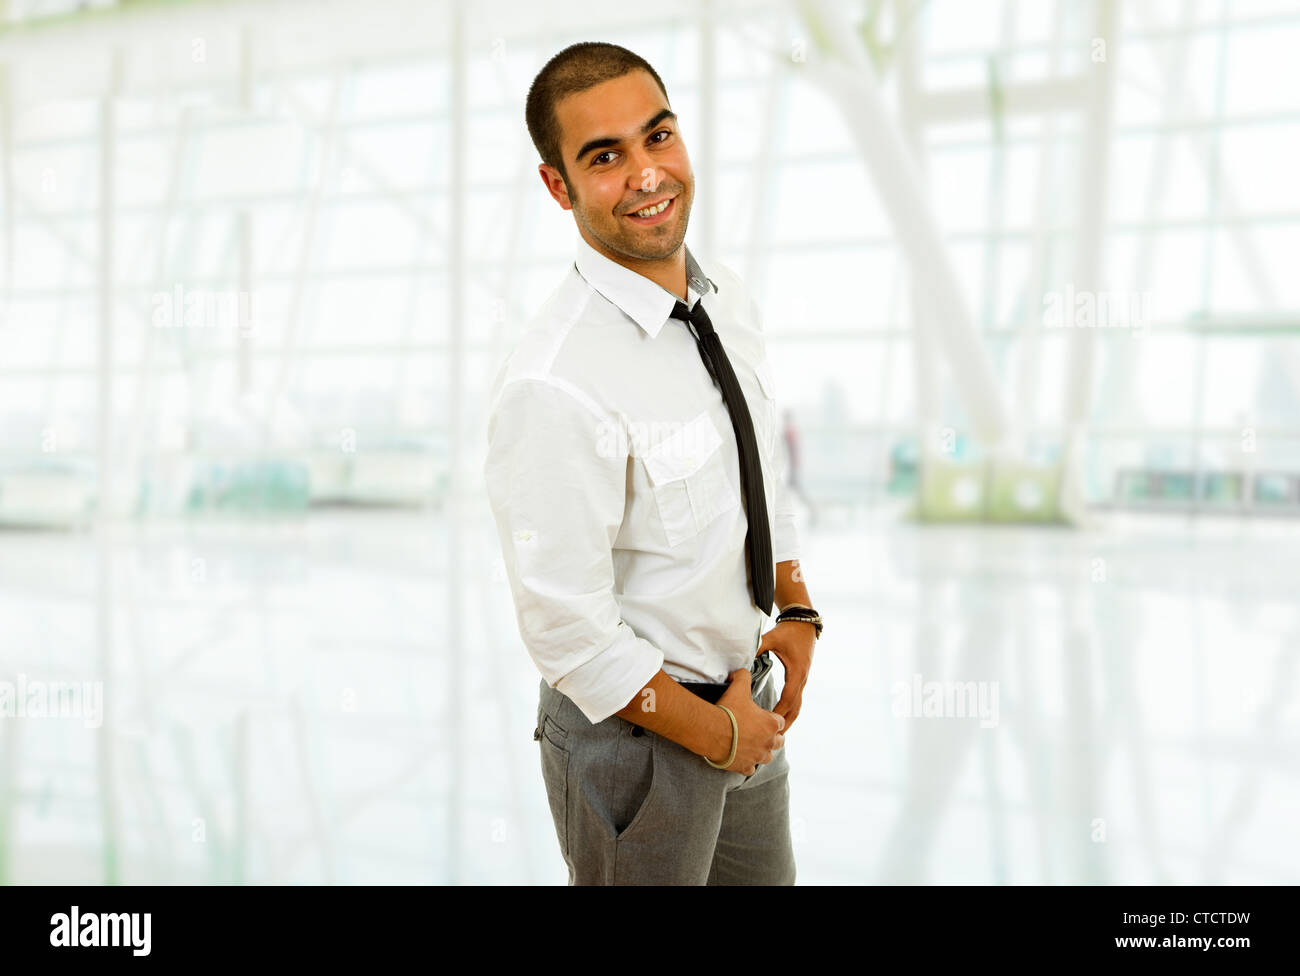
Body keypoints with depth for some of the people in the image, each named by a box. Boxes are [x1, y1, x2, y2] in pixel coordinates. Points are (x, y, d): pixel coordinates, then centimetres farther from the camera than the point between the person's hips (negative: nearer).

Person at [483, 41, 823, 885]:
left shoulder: (730, 300, -3)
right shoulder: (554, 389, -29)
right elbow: (569, 632, -24)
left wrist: (797, 613, -1)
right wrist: (716, 732, -13)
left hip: (748, 696, 7)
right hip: (634, 728, -7)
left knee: (767, 876, 27)